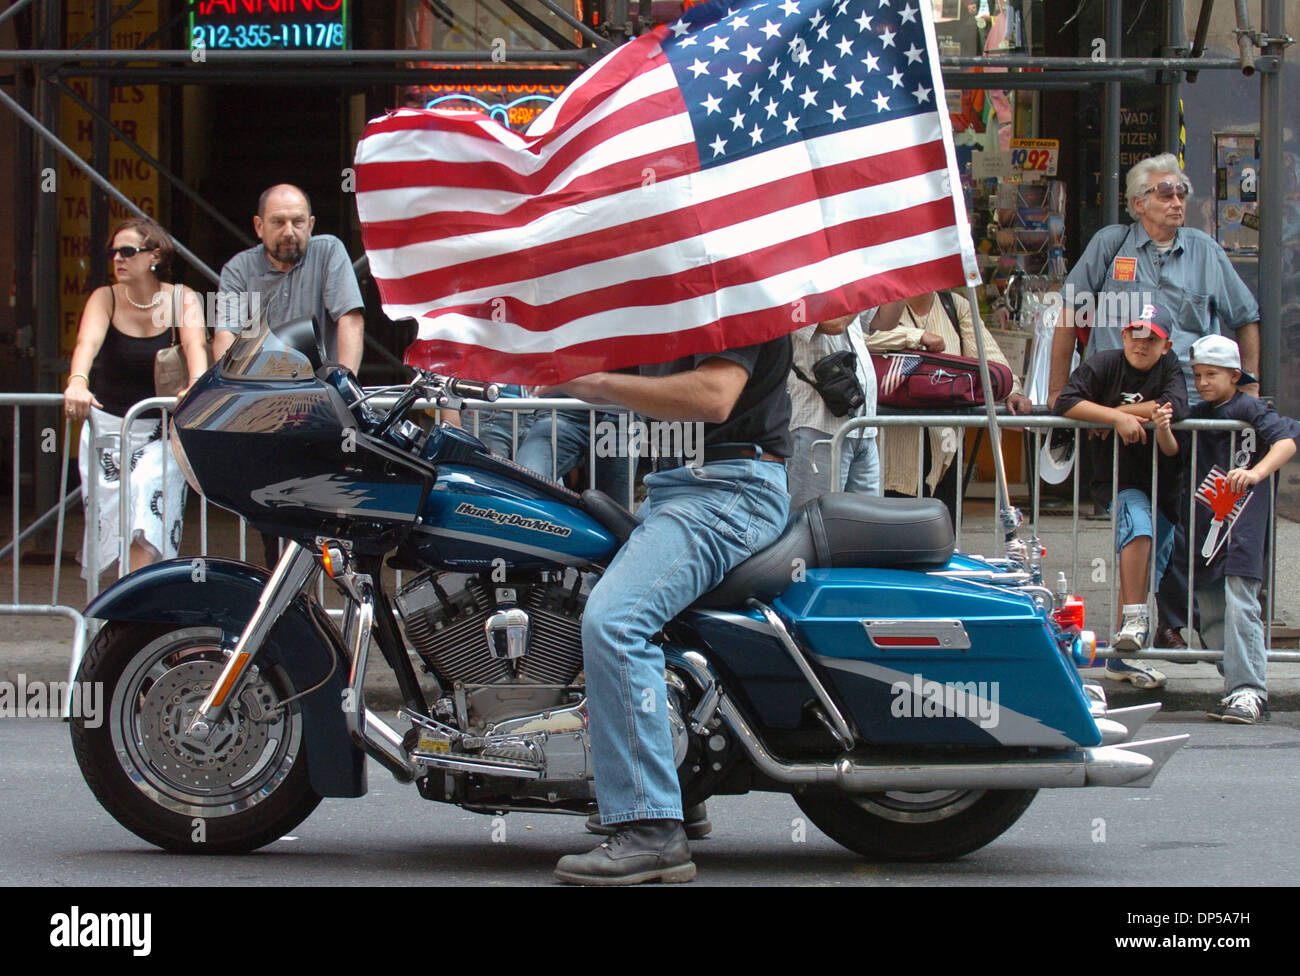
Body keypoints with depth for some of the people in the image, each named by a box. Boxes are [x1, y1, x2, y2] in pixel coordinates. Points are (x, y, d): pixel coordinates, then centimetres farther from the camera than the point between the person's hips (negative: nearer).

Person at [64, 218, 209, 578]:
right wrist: (77, 383, -42)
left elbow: (195, 345, -20)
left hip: (161, 431, -2)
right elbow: (87, 342, -21)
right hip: (107, 425, 2)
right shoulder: (105, 298, -2)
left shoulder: (183, 300, -3)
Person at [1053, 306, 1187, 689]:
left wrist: (1112, 412, -14)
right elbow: (1065, 403, -16)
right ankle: (1133, 618, -32)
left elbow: (1177, 406, -15)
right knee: (1137, 524, -34)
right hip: (1115, 481, -4)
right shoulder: (1102, 366, -4)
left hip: (1163, 485, 4)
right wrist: (1117, 418, -24)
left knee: (1145, 573, 3)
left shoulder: (1170, 369, 3)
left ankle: (1122, 657, 9)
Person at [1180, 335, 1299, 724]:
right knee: (1211, 614, 7)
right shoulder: (1198, 415, 17)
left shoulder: (1249, 409, -3)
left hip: (1244, 514, -8)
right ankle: (1238, 686, 14)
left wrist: (1256, 473, -30)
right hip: (1205, 517, 8)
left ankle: (1247, 693, -23)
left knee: (1240, 603, -18)